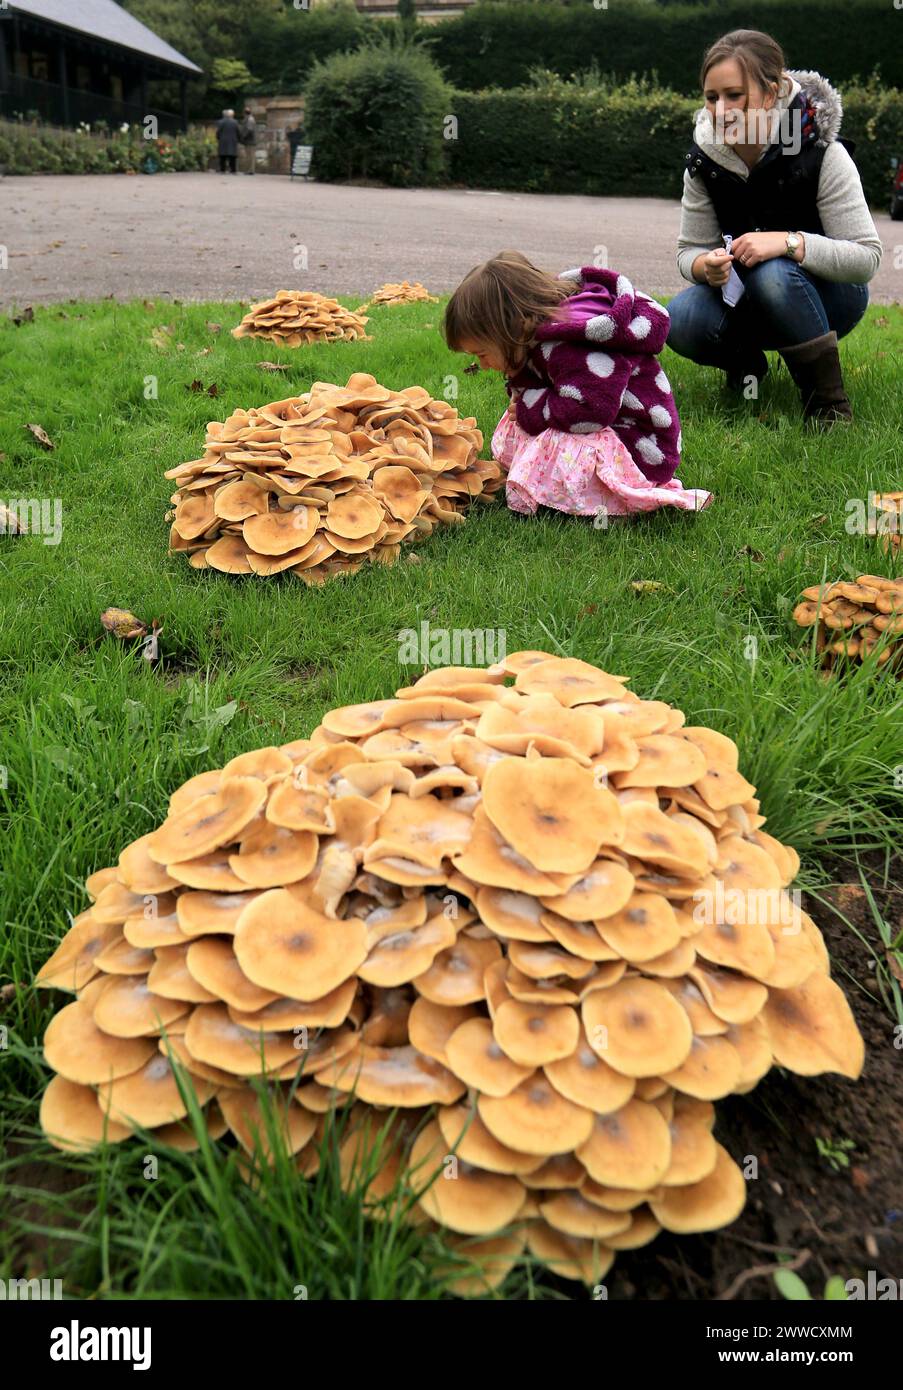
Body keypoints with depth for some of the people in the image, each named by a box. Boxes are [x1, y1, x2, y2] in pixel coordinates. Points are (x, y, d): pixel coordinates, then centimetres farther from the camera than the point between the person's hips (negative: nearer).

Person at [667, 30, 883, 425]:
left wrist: (789, 242, -36)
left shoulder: (823, 153, -21)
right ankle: (746, 360, 7)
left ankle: (827, 397, -22)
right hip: (746, 296, 4)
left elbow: (866, 257, -22)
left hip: (828, 294, -3)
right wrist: (705, 266, -29)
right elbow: (690, 250, -4)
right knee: (681, 322, -27)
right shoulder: (704, 158, -9)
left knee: (772, 274, -37)